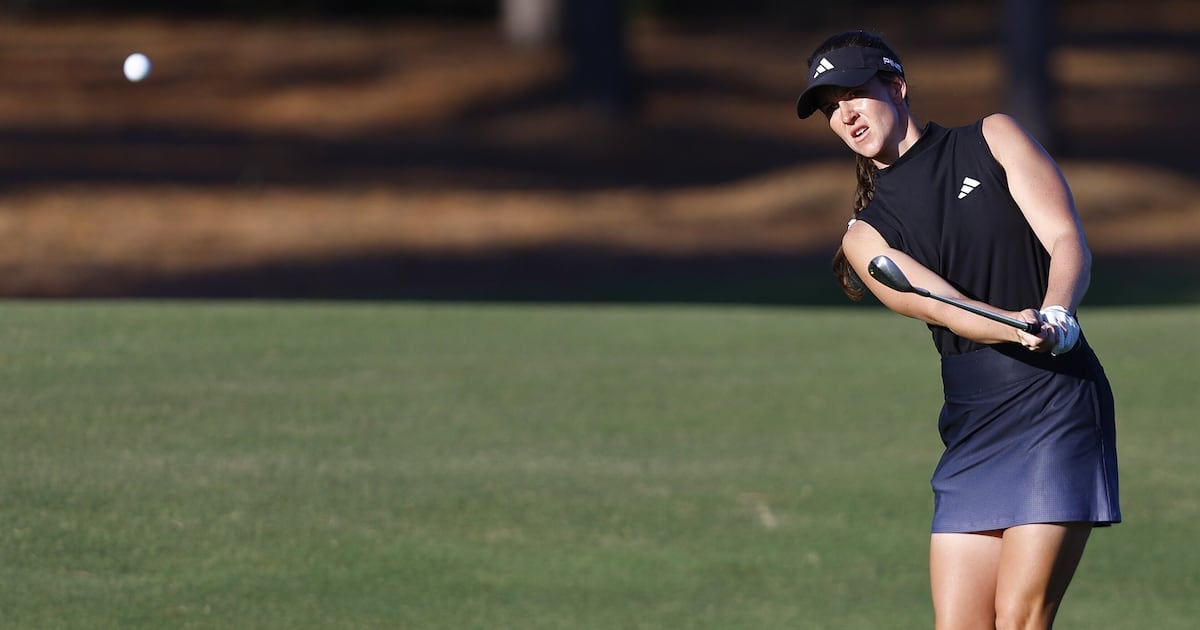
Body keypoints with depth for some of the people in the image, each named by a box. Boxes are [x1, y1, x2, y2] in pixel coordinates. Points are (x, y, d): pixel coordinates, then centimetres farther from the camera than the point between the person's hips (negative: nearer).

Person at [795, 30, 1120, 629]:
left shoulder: (993, 140, 7)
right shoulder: (866, 236, 11)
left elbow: (1068, 243, -2)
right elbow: (936, 306, -7)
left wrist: (1055, 316, -25)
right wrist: (1015, 329, -28)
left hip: (1060, 406, -4)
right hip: (969, 434, 4)